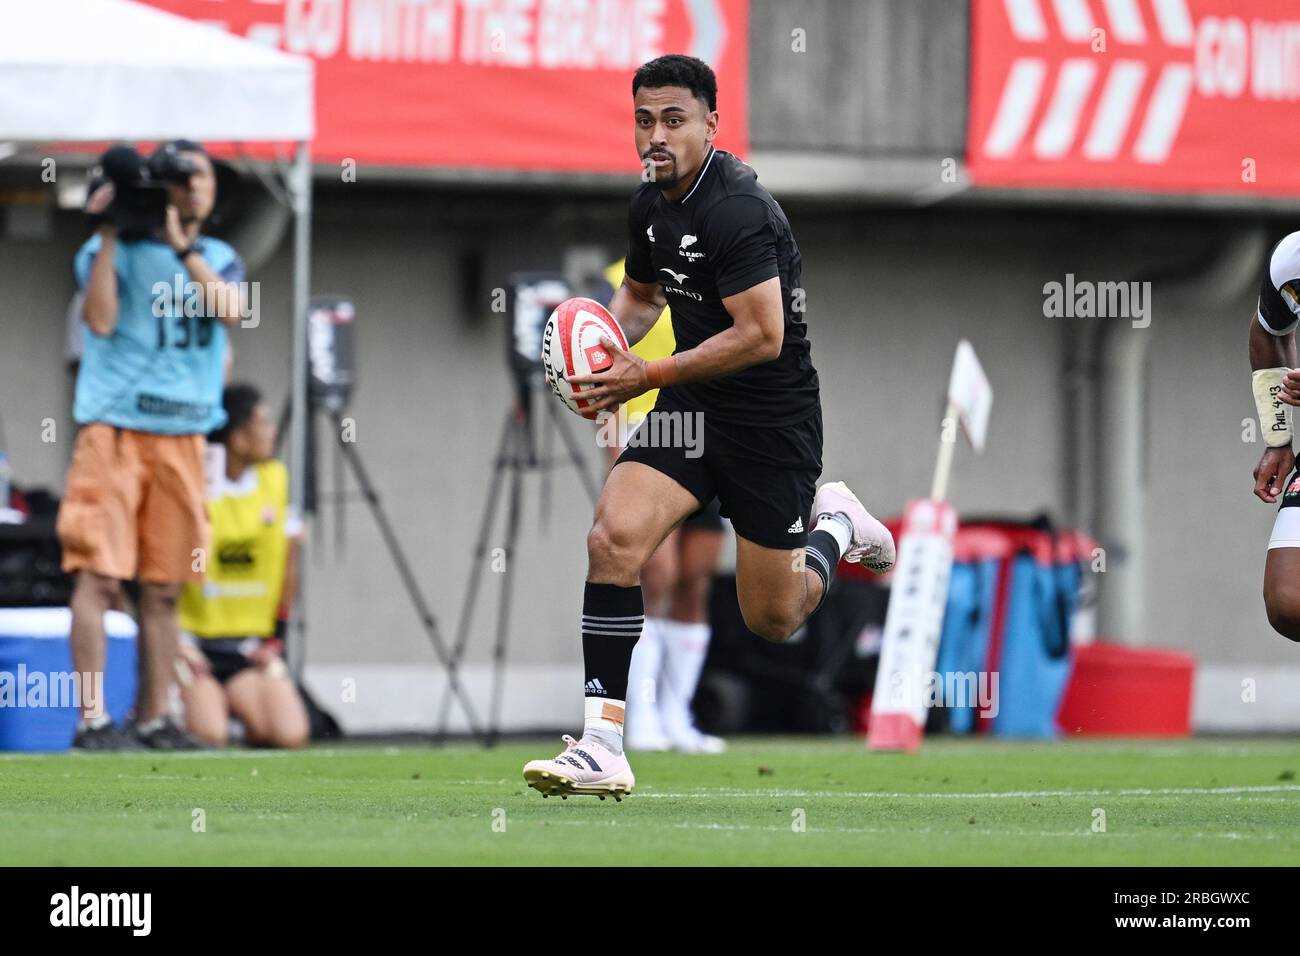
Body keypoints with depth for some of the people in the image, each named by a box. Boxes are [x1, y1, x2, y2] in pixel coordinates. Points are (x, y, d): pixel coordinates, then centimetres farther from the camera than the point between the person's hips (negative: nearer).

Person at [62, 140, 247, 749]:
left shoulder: (219, 260, 15)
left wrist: (180, 247, -12)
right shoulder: (115, 250, 3)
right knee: (100, 574, -11)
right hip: (113, 429, -4)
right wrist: (110, 236, -12)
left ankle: (154, 719, 11)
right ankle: (91, 720, -13)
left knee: (164, 586, 6)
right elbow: (100, 318, -12)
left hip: (183, 435, 4)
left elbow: (230, 310, -6)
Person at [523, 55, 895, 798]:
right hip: (693, 407, 6)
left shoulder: (739, 210, -24)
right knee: (615, 536, -19)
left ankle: (835, 523, 39)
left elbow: (762, 336, -27)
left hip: (773, 423, -6)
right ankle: (602, 744, -19)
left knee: (773, 621, 7)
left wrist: (649, 376, -23)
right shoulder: (652, 204, 3)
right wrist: (602, 346, 0)